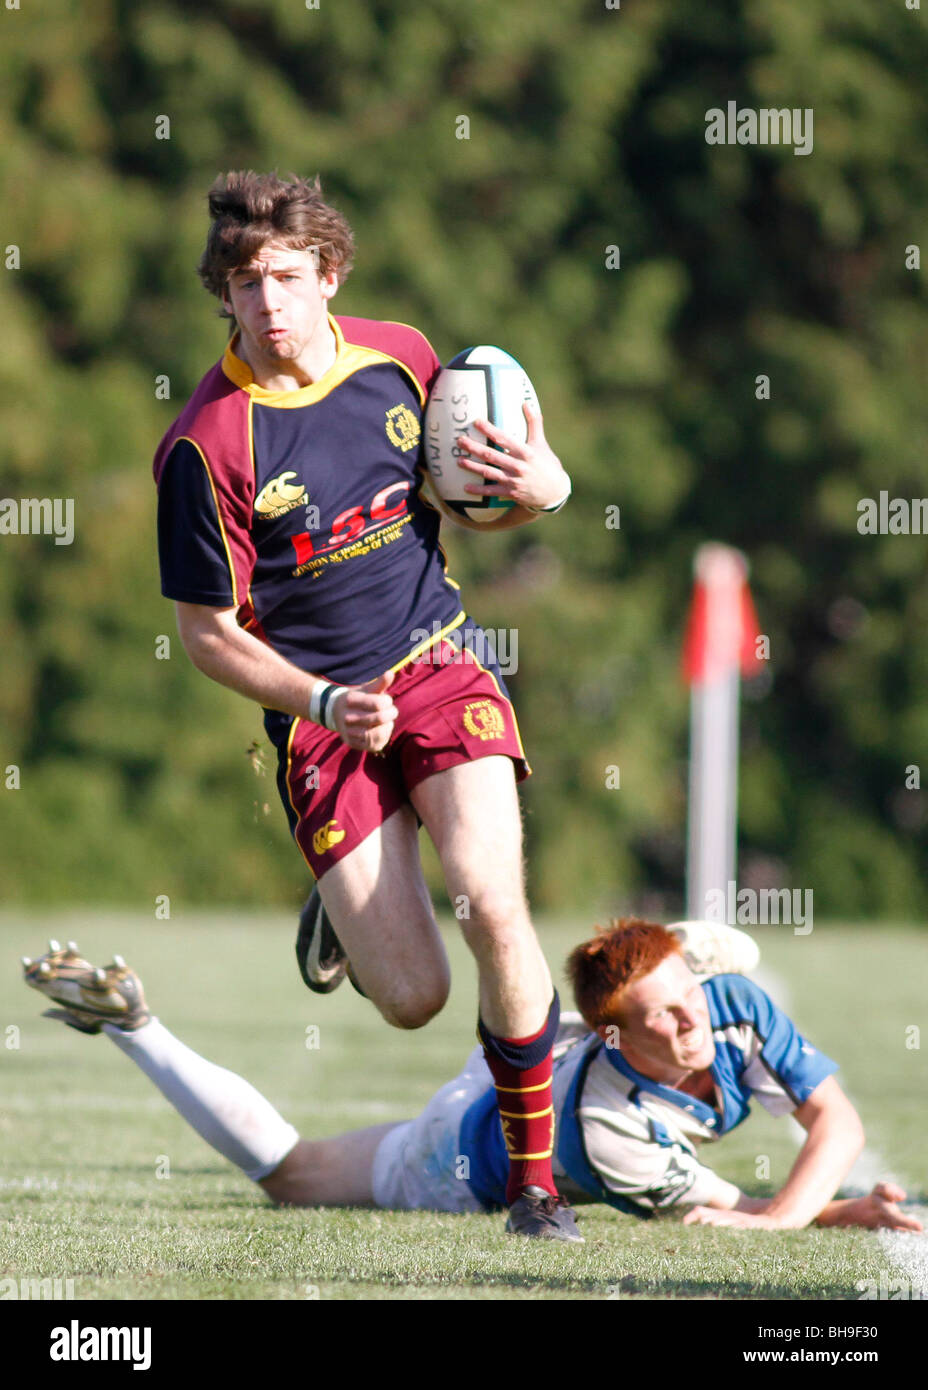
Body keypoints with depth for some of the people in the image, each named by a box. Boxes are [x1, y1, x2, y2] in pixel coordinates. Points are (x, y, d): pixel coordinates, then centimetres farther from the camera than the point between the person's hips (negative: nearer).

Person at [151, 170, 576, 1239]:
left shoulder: (400, 357, -1)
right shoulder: (208, 447, -15)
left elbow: (466, 504, 16)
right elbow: (208, 633, -6)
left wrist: (538, 489, -8)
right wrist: (327, 703, -20)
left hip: (440, 668, 2)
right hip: (321, 715, -2)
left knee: (494, 905, -21)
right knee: (412, 1000, -7)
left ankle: (535, 1179, -4)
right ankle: (340, 907, 33)